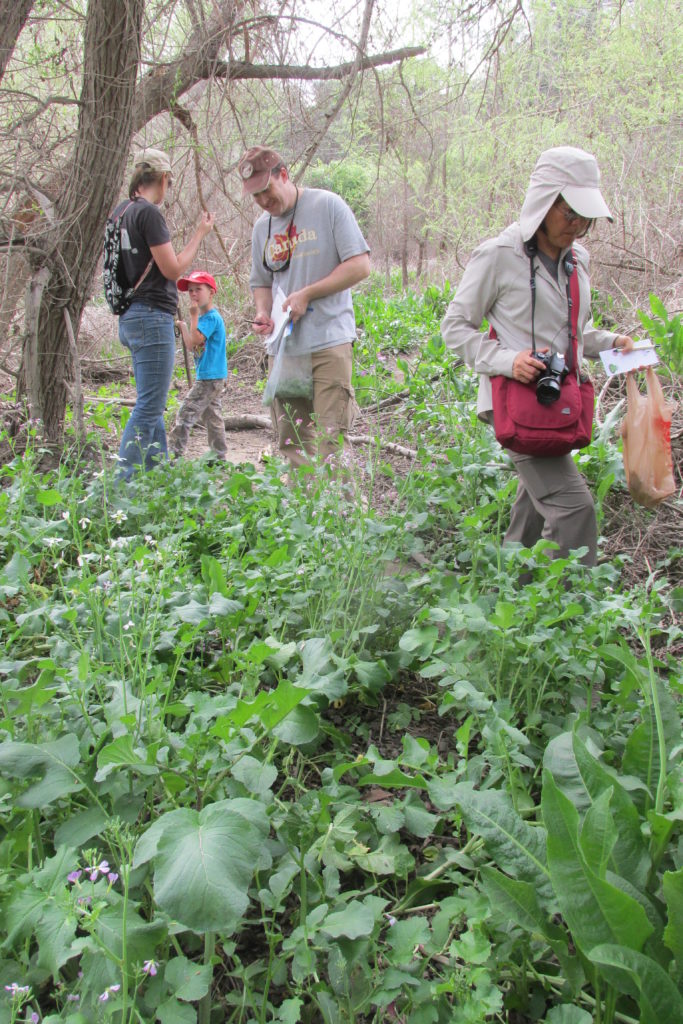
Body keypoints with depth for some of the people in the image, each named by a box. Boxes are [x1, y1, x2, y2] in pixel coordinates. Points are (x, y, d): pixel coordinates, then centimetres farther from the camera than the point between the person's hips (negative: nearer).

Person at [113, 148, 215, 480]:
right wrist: (200, 233, -4)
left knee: (152, 405, 16)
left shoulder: (121, 211, 14)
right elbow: (173, 269, -13)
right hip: (152, 317, -10)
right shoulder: (149, 213, -14)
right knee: (149, 408, -7)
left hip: (131, 316, 10)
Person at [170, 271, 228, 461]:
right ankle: (220, 457, 20)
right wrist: (182, 326, 11)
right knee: (212, 417, 14)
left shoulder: (212, 317, -13)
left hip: (210, 378, -10)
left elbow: (196, 340, -22)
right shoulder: (203, 317, 17)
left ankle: (175, 453, -8)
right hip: (211, 377, 10)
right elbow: (191, 346, 19)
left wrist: (194, 315, -16)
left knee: (186, 413, -10)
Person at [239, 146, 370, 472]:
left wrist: (306, 294, -10)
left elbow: (360, 265, -6)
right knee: (289, 440, 5)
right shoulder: (262, 227, 16)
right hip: (283, 345, 6)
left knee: (331, 438, -10)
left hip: (329, 341, -6)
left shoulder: (327, 205, -1)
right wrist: (262, 313, 2)